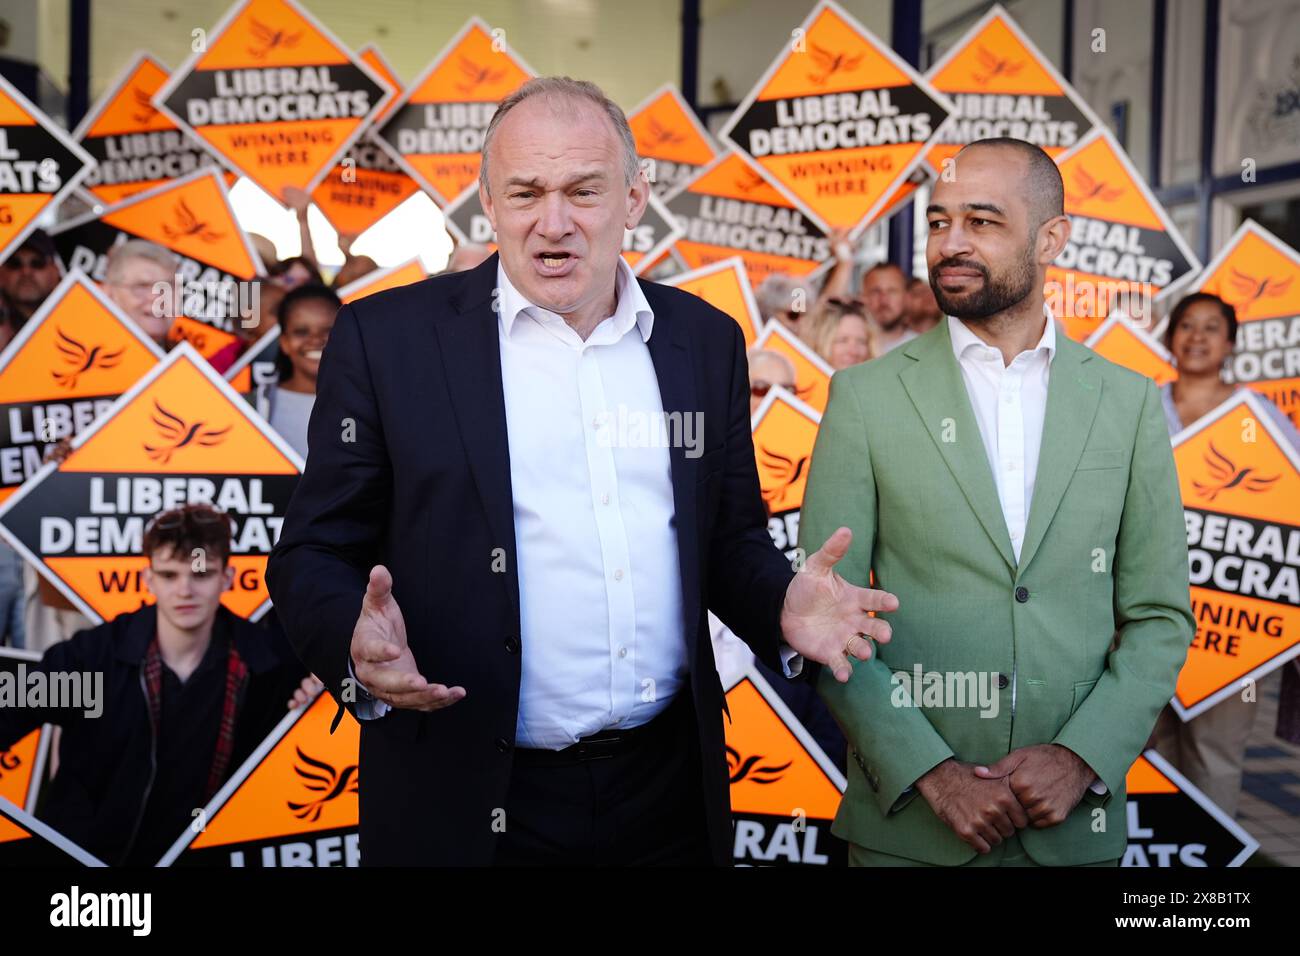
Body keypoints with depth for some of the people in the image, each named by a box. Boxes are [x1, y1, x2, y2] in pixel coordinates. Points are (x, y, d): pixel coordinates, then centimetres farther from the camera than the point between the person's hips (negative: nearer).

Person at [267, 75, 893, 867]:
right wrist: (358, 642, -24)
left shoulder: (706, 340, 5)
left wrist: (783, 608, -8)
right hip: (468, 803, -3)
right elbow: (314, 554, -3)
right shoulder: (387, 338, -5)